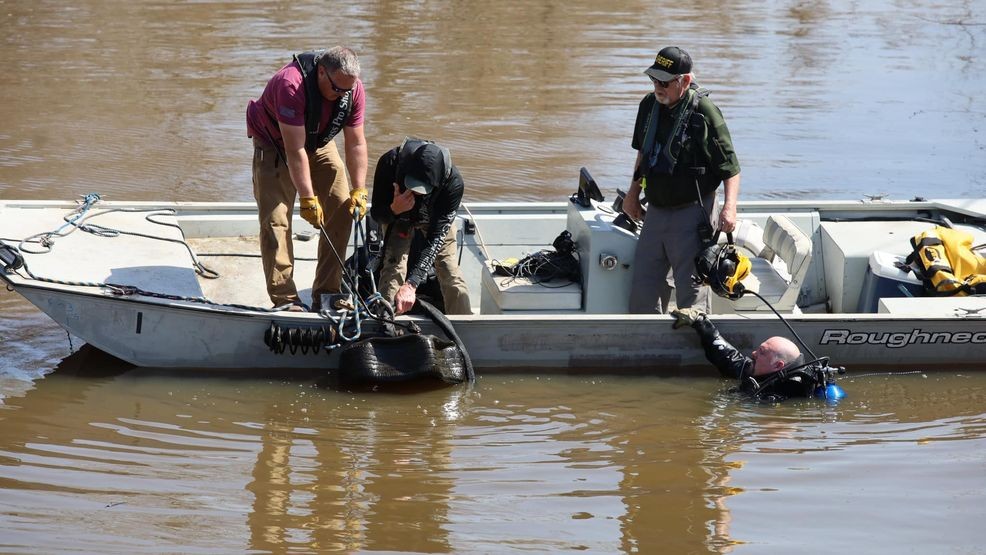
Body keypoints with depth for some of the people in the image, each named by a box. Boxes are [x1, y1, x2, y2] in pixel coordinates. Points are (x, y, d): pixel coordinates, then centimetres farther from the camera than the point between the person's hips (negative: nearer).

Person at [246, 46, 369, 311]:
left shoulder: (354, 89, -21)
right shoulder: (291, 85, -39)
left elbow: (356, 144, -11)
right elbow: (295, 150, -35)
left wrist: (359, 192, -14)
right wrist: (308, 199, -33)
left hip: (320, 144, 5)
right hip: (274, 145, -5)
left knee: (341, 212, -3)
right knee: (275, 220, -16)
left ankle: (327, 294, 4)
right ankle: (284, 299, -15)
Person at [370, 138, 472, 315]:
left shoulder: (453, 182, -40)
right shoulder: (390, 162, -38)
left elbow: (436, 238, -39)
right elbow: (376, 214, -22)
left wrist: (411, 285, -48)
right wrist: (394, 210, -47)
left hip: (436, 218, 0)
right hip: (398, 217, 0)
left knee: (451, 275, -12)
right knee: (393, 269, -20)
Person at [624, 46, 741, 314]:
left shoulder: (704, 113, -15)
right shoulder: (649, 106, 5)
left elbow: (730, 167, -12)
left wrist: (729, 206, -24)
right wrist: (633, 193, 20)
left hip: (692, 213, -6)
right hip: (656, 210, 7)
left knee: (691, 289, -5)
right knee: (642, 287, 7)